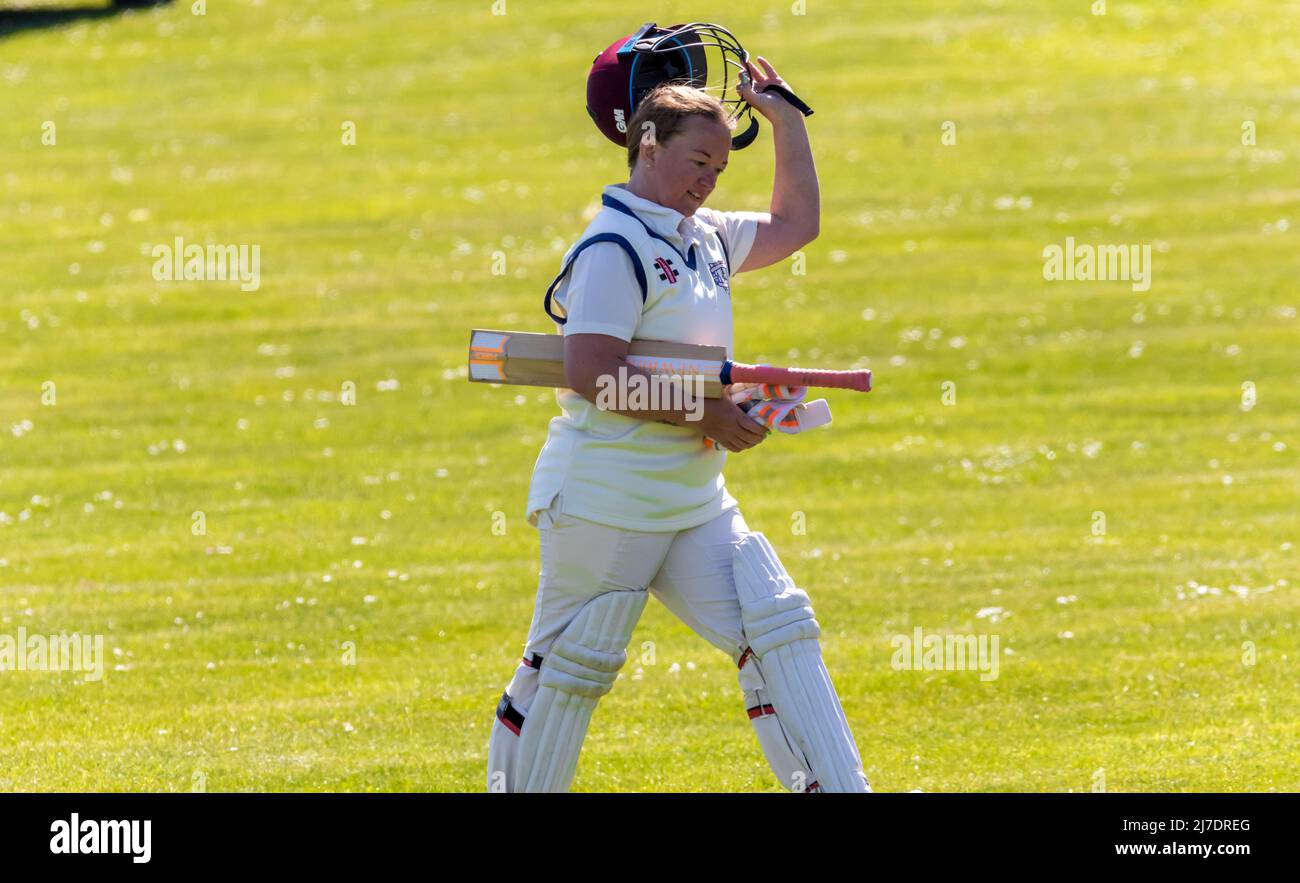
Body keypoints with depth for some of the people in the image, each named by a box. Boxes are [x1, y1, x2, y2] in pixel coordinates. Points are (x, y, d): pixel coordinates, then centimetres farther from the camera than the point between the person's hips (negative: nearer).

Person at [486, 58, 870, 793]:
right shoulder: (616, 247, -14)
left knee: (779, 629, -2)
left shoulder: (706, 237, 14)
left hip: (695, 502, 8)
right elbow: (590, 371, -23)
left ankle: (837, 789, -6)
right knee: (571, 668, 0)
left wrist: (785, 117, 19)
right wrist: (703, 414, -20)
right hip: (606, 501, -8)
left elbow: (796, 223, 28)